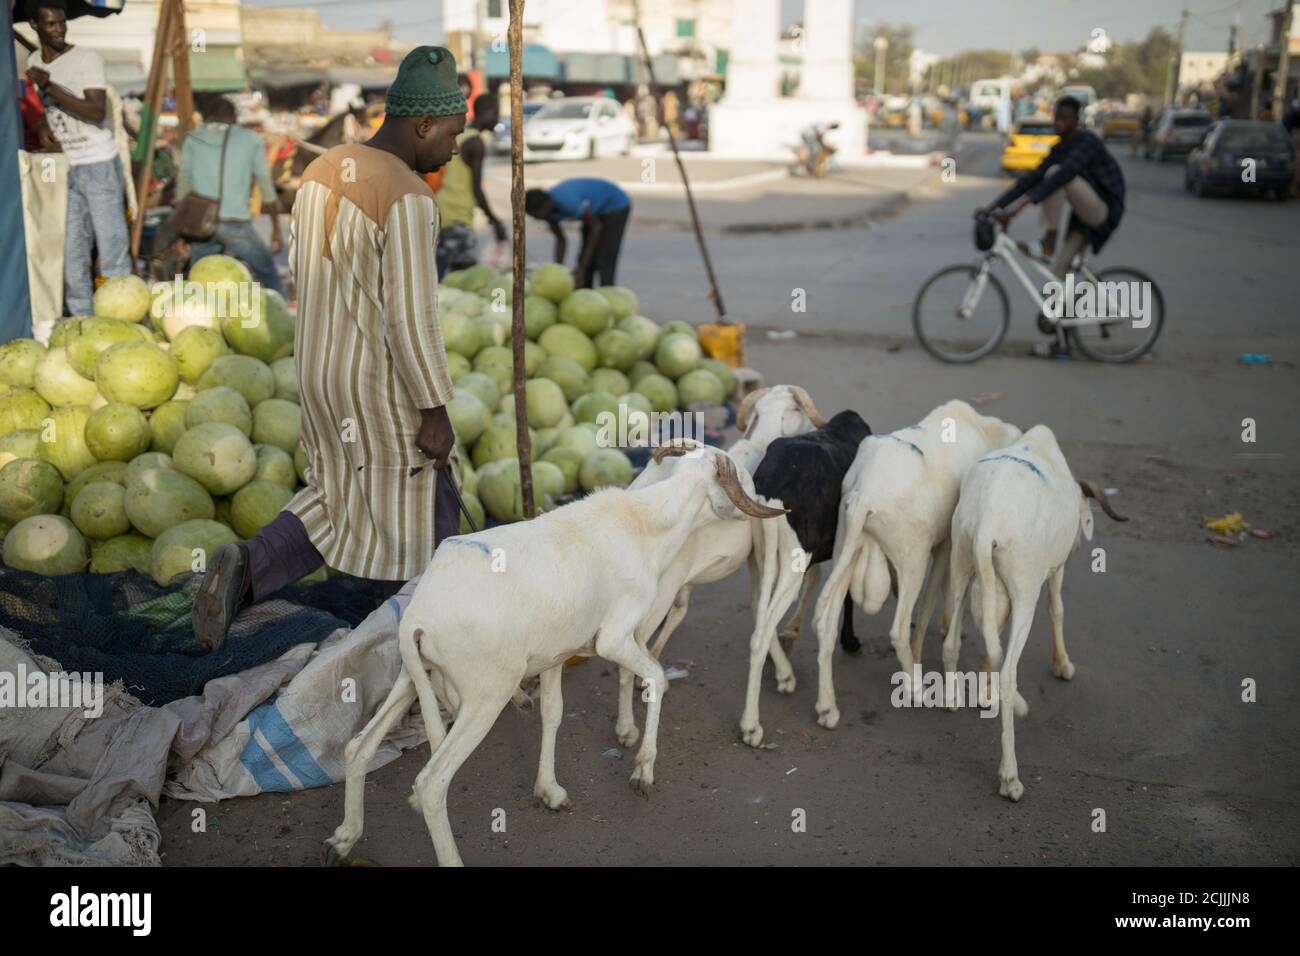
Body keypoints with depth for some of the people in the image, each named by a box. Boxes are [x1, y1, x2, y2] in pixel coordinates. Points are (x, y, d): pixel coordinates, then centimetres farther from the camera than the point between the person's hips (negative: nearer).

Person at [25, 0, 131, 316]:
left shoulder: (87, 59, -8)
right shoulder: (33, 62, 10)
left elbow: (97, 113, -19)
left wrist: (50, 87, -25)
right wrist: (46, 127, 6)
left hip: (99, 166, -6)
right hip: (65, 169, 6)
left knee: (111, 246, -6)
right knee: (72, 251, 5)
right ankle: (81, 320, 11)